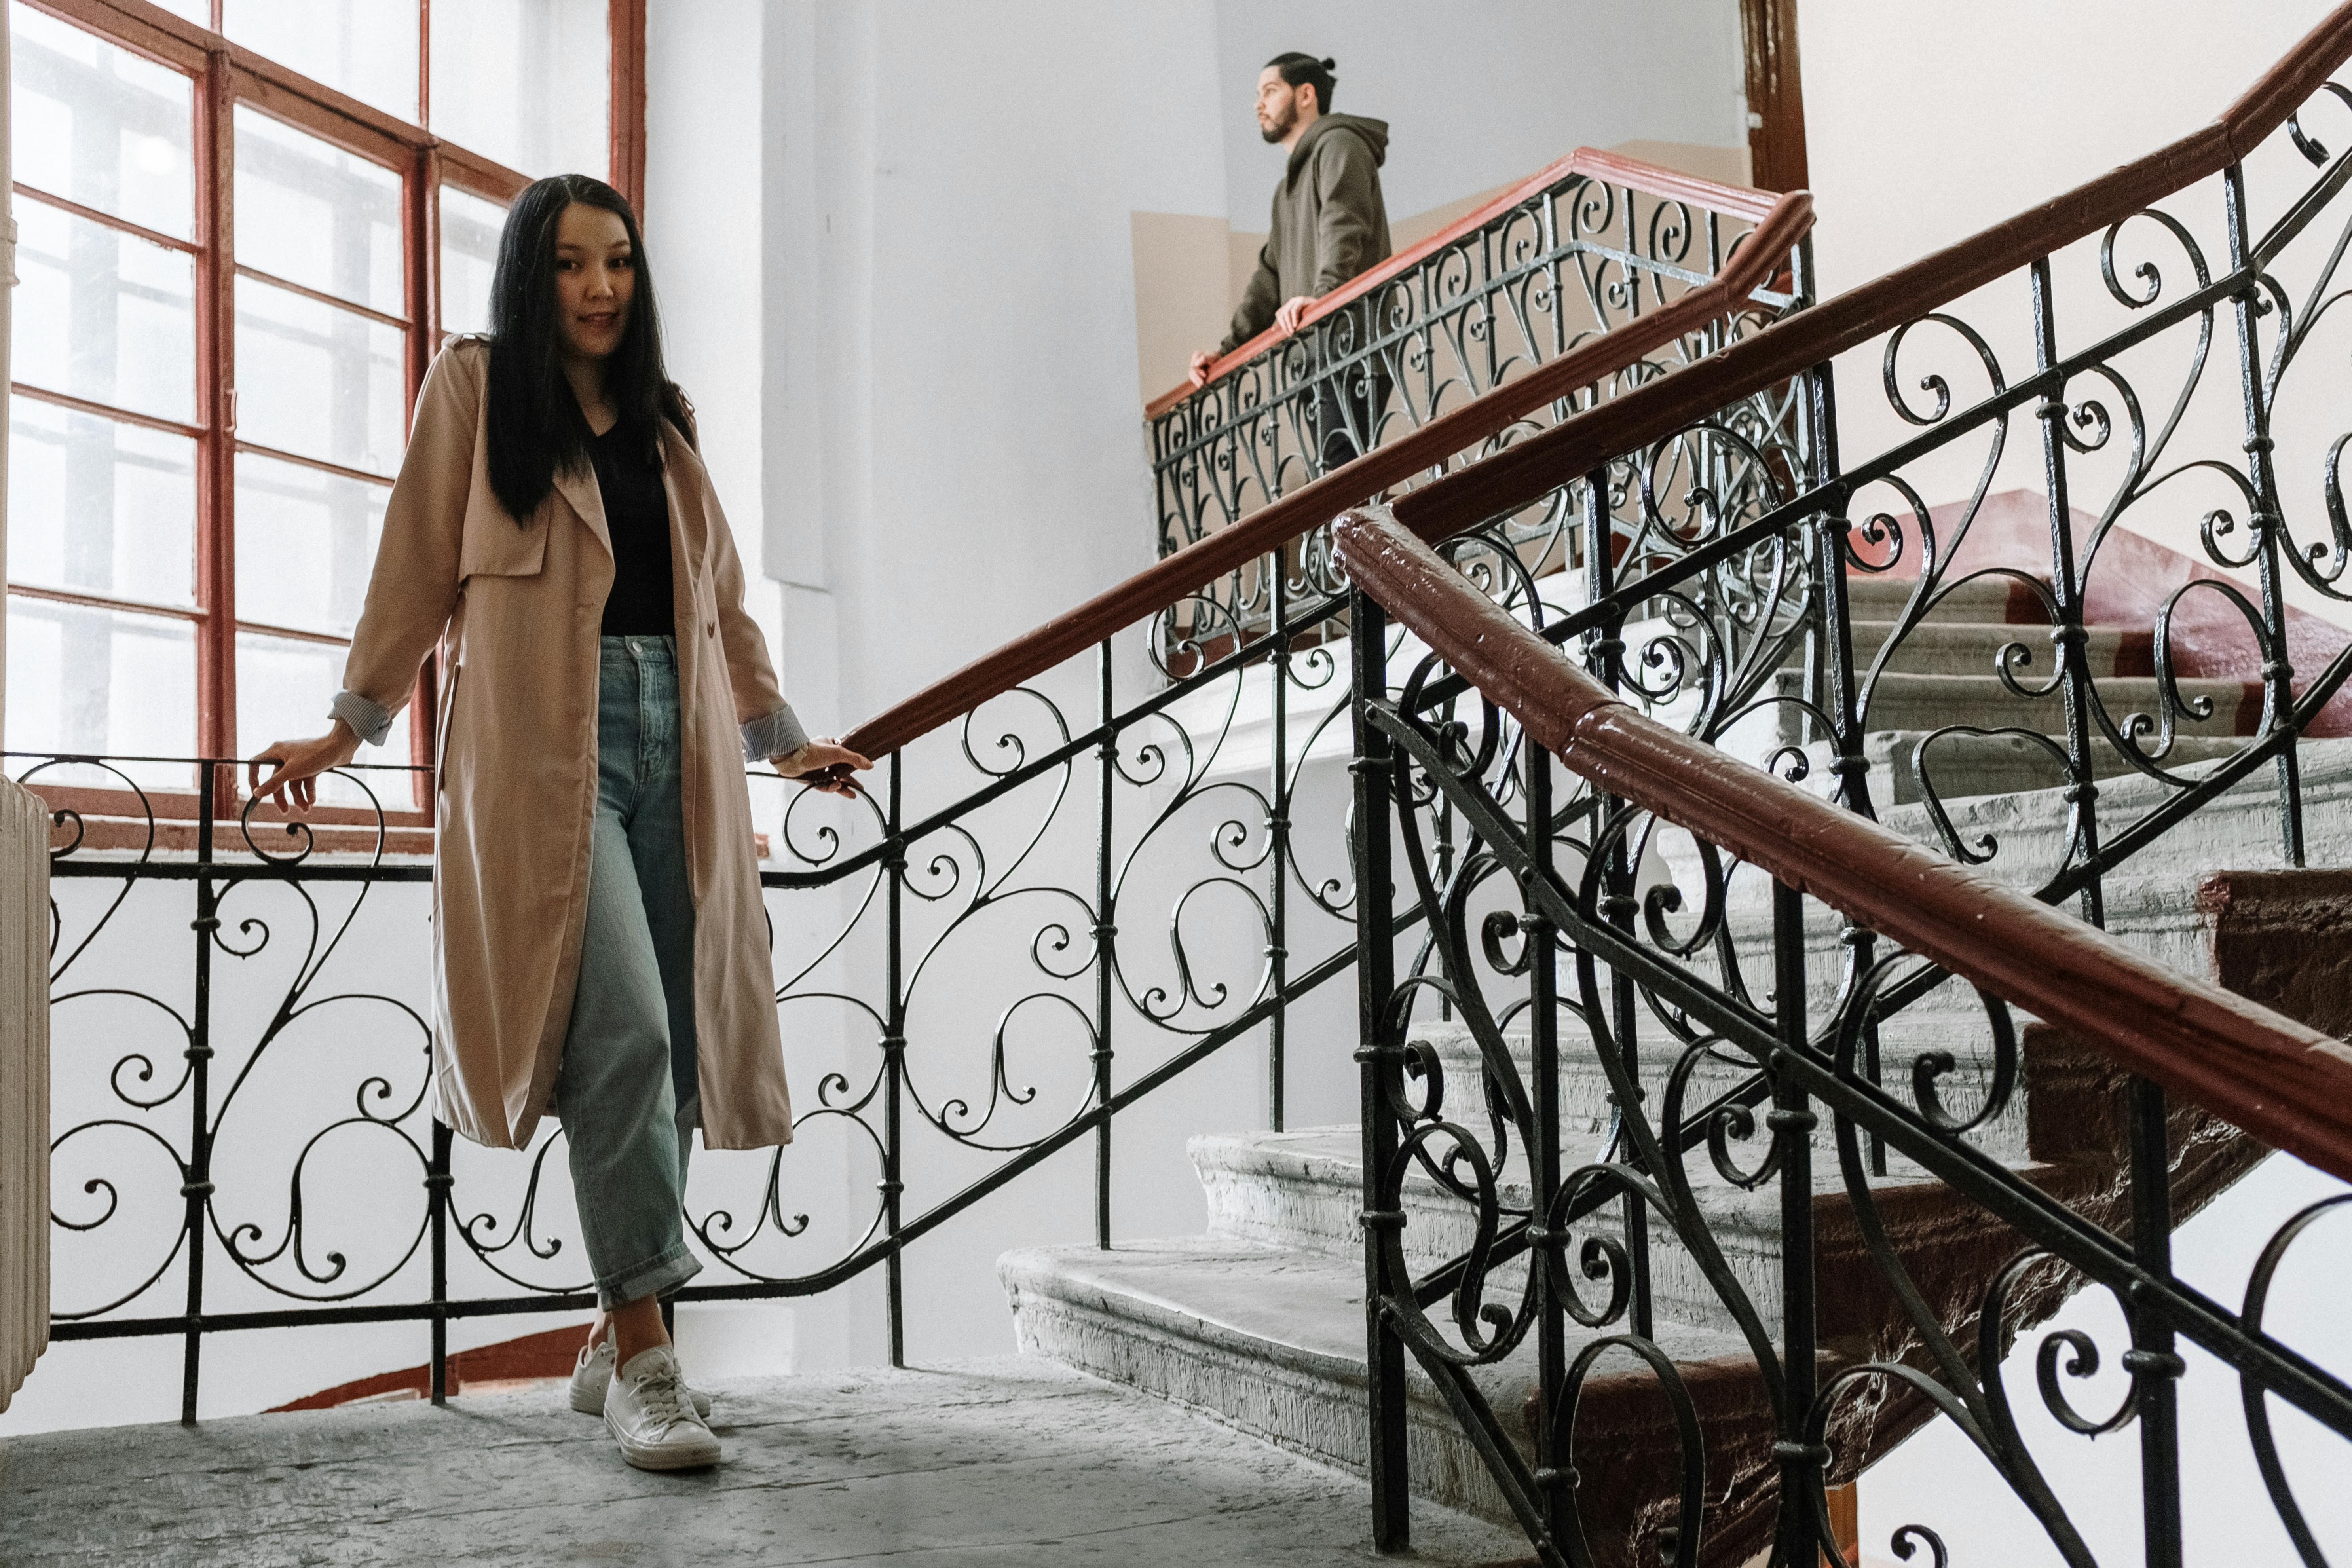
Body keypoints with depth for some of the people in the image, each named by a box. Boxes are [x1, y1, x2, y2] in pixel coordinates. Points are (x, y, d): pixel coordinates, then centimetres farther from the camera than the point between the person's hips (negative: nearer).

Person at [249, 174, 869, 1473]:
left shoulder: (660, 421, 24)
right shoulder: (476, 387, 10)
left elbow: (716, 590, 26)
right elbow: (418, 565, 9)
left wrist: (782, 736, 24)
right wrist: (351, 727, 7)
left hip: (674, 738, 5)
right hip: (544, 742, -5)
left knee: (675, 1044, 0)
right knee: (621, 1030, -20)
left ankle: (614, 1335, 11)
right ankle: (645, 1355, -17)